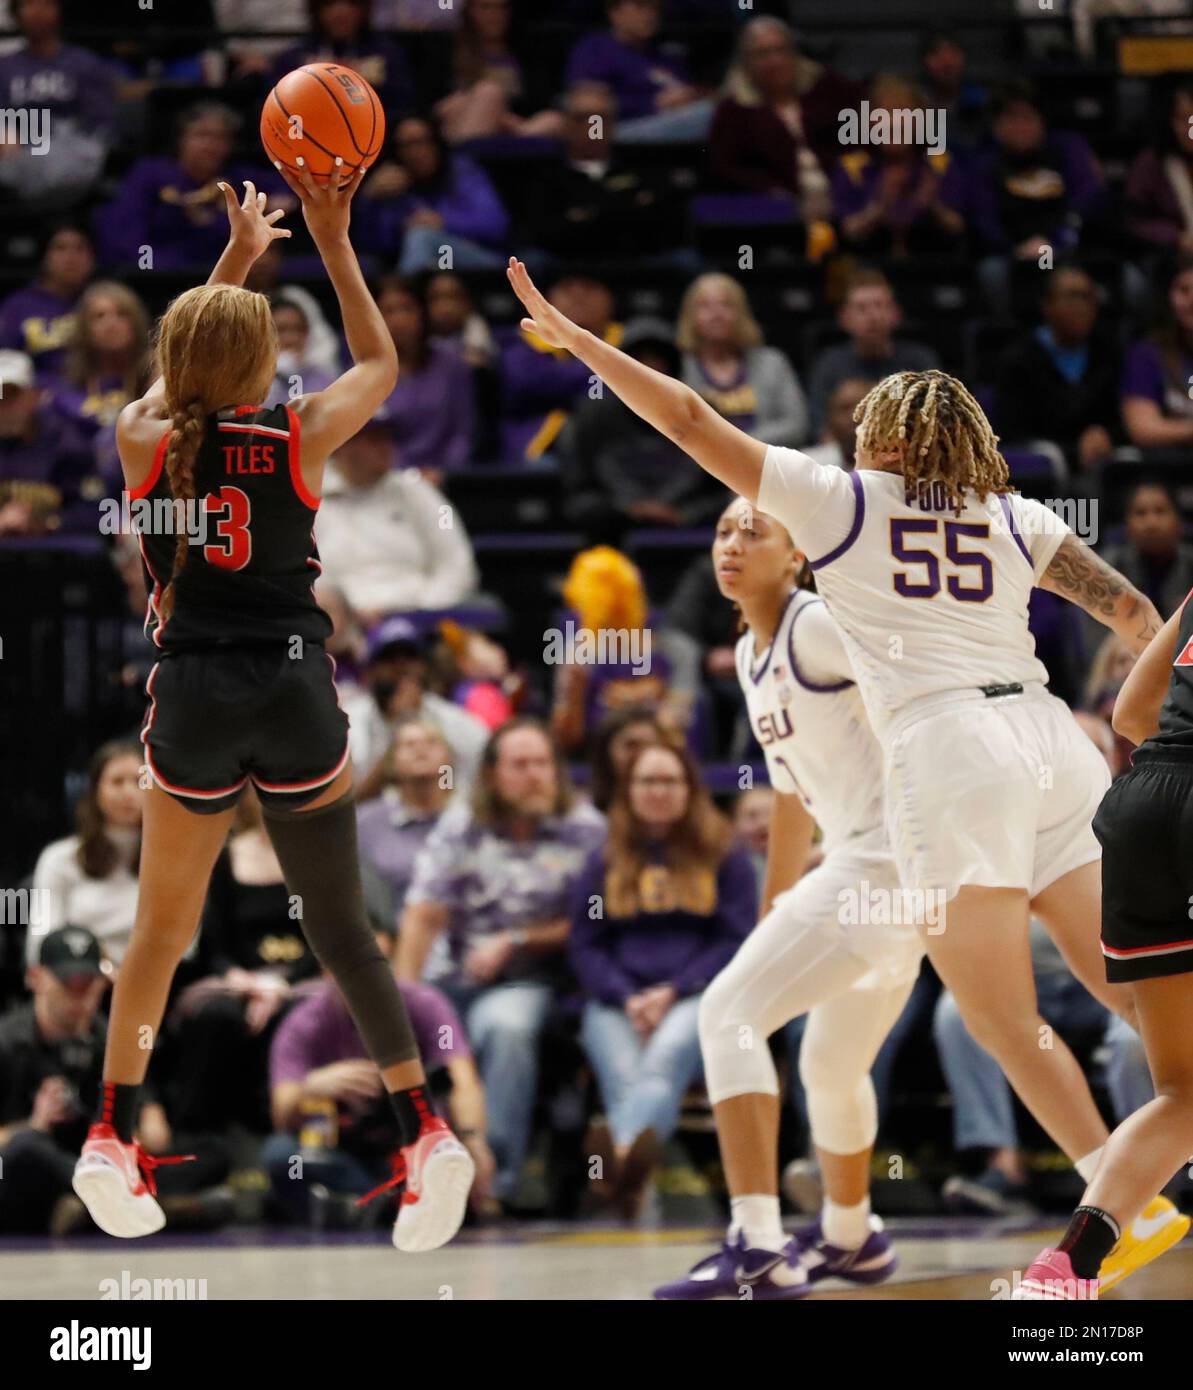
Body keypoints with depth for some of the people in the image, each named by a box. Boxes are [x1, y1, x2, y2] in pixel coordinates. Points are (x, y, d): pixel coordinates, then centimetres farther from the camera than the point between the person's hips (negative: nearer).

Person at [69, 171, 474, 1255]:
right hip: (294, 690, -1)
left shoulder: (146, 439, -1)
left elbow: (181, 373, 23)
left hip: (191, 698, 1)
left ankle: (113, 1141, 15)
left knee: (162, 929, 15)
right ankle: (428, 1137, 5)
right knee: (342, 929, 7)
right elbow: (380, 360, 15)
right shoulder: (301, 437, -5)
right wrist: (333, 241, 18)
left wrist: (237, 259, 32)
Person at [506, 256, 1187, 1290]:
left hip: (949, 752, -5)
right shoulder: (1016, 517, 17)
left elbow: (689, 419, 10)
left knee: (1006, 1025, -1)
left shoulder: (840, 499, 8)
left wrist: (572, 337, 18)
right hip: (1051, 740, 5)